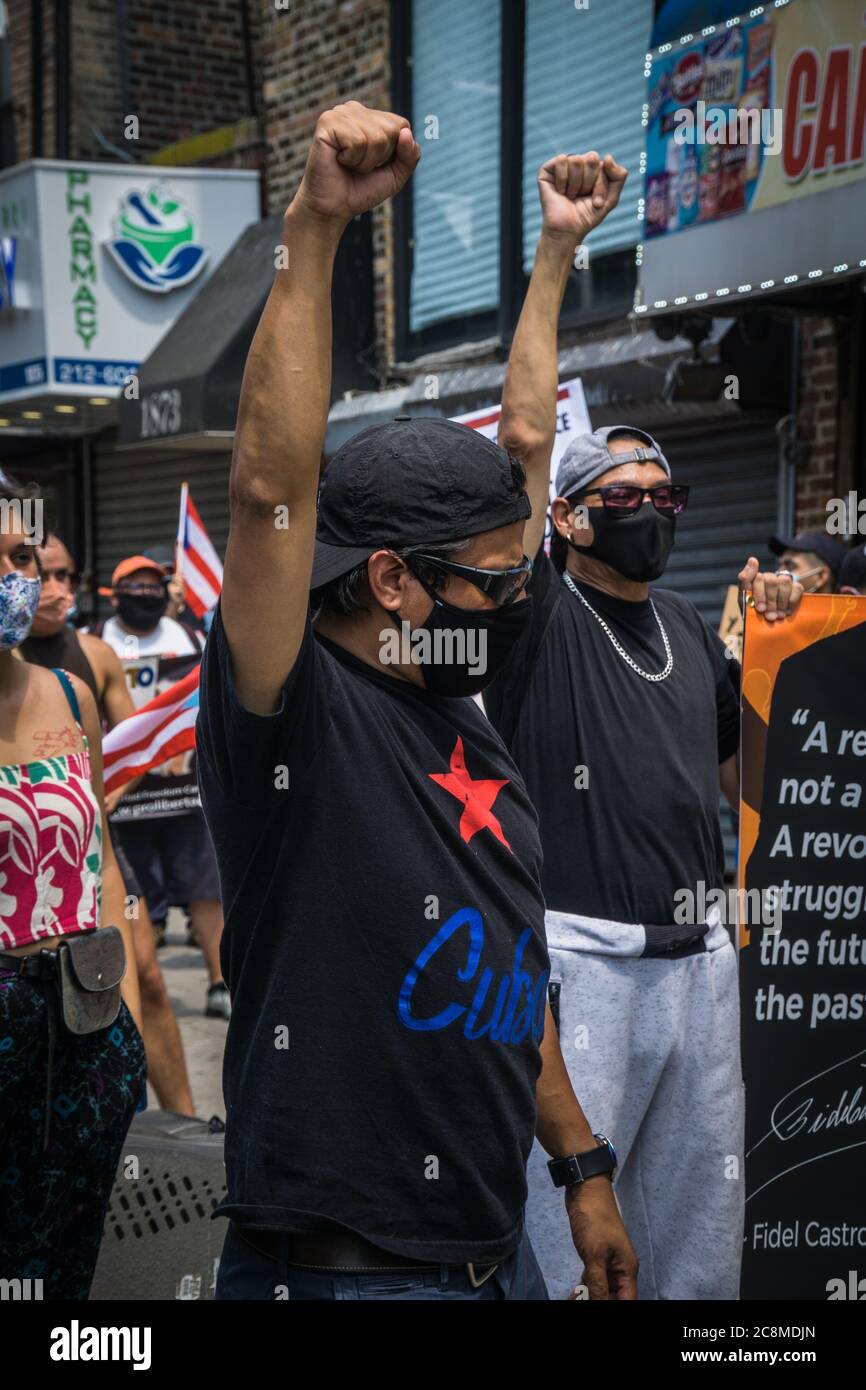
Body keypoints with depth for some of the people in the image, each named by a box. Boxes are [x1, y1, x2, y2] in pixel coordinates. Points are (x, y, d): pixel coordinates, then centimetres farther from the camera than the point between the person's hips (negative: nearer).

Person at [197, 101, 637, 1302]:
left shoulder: (472, 730, 11)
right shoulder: (291, 716, -13)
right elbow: (273, 483, -28)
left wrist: (583, 1169, 18)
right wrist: (315, 230, -30)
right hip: (340, 1265, -8)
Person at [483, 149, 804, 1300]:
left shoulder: (692, 635, 16)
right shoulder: (541, 616, -2)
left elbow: (743, 784, 23)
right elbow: (525, 432, -13)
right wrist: (556, 251, -14)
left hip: (700, 957, 6)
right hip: (578, 956, -6)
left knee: (703, 1238, 14)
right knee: (566, 1240, -4)